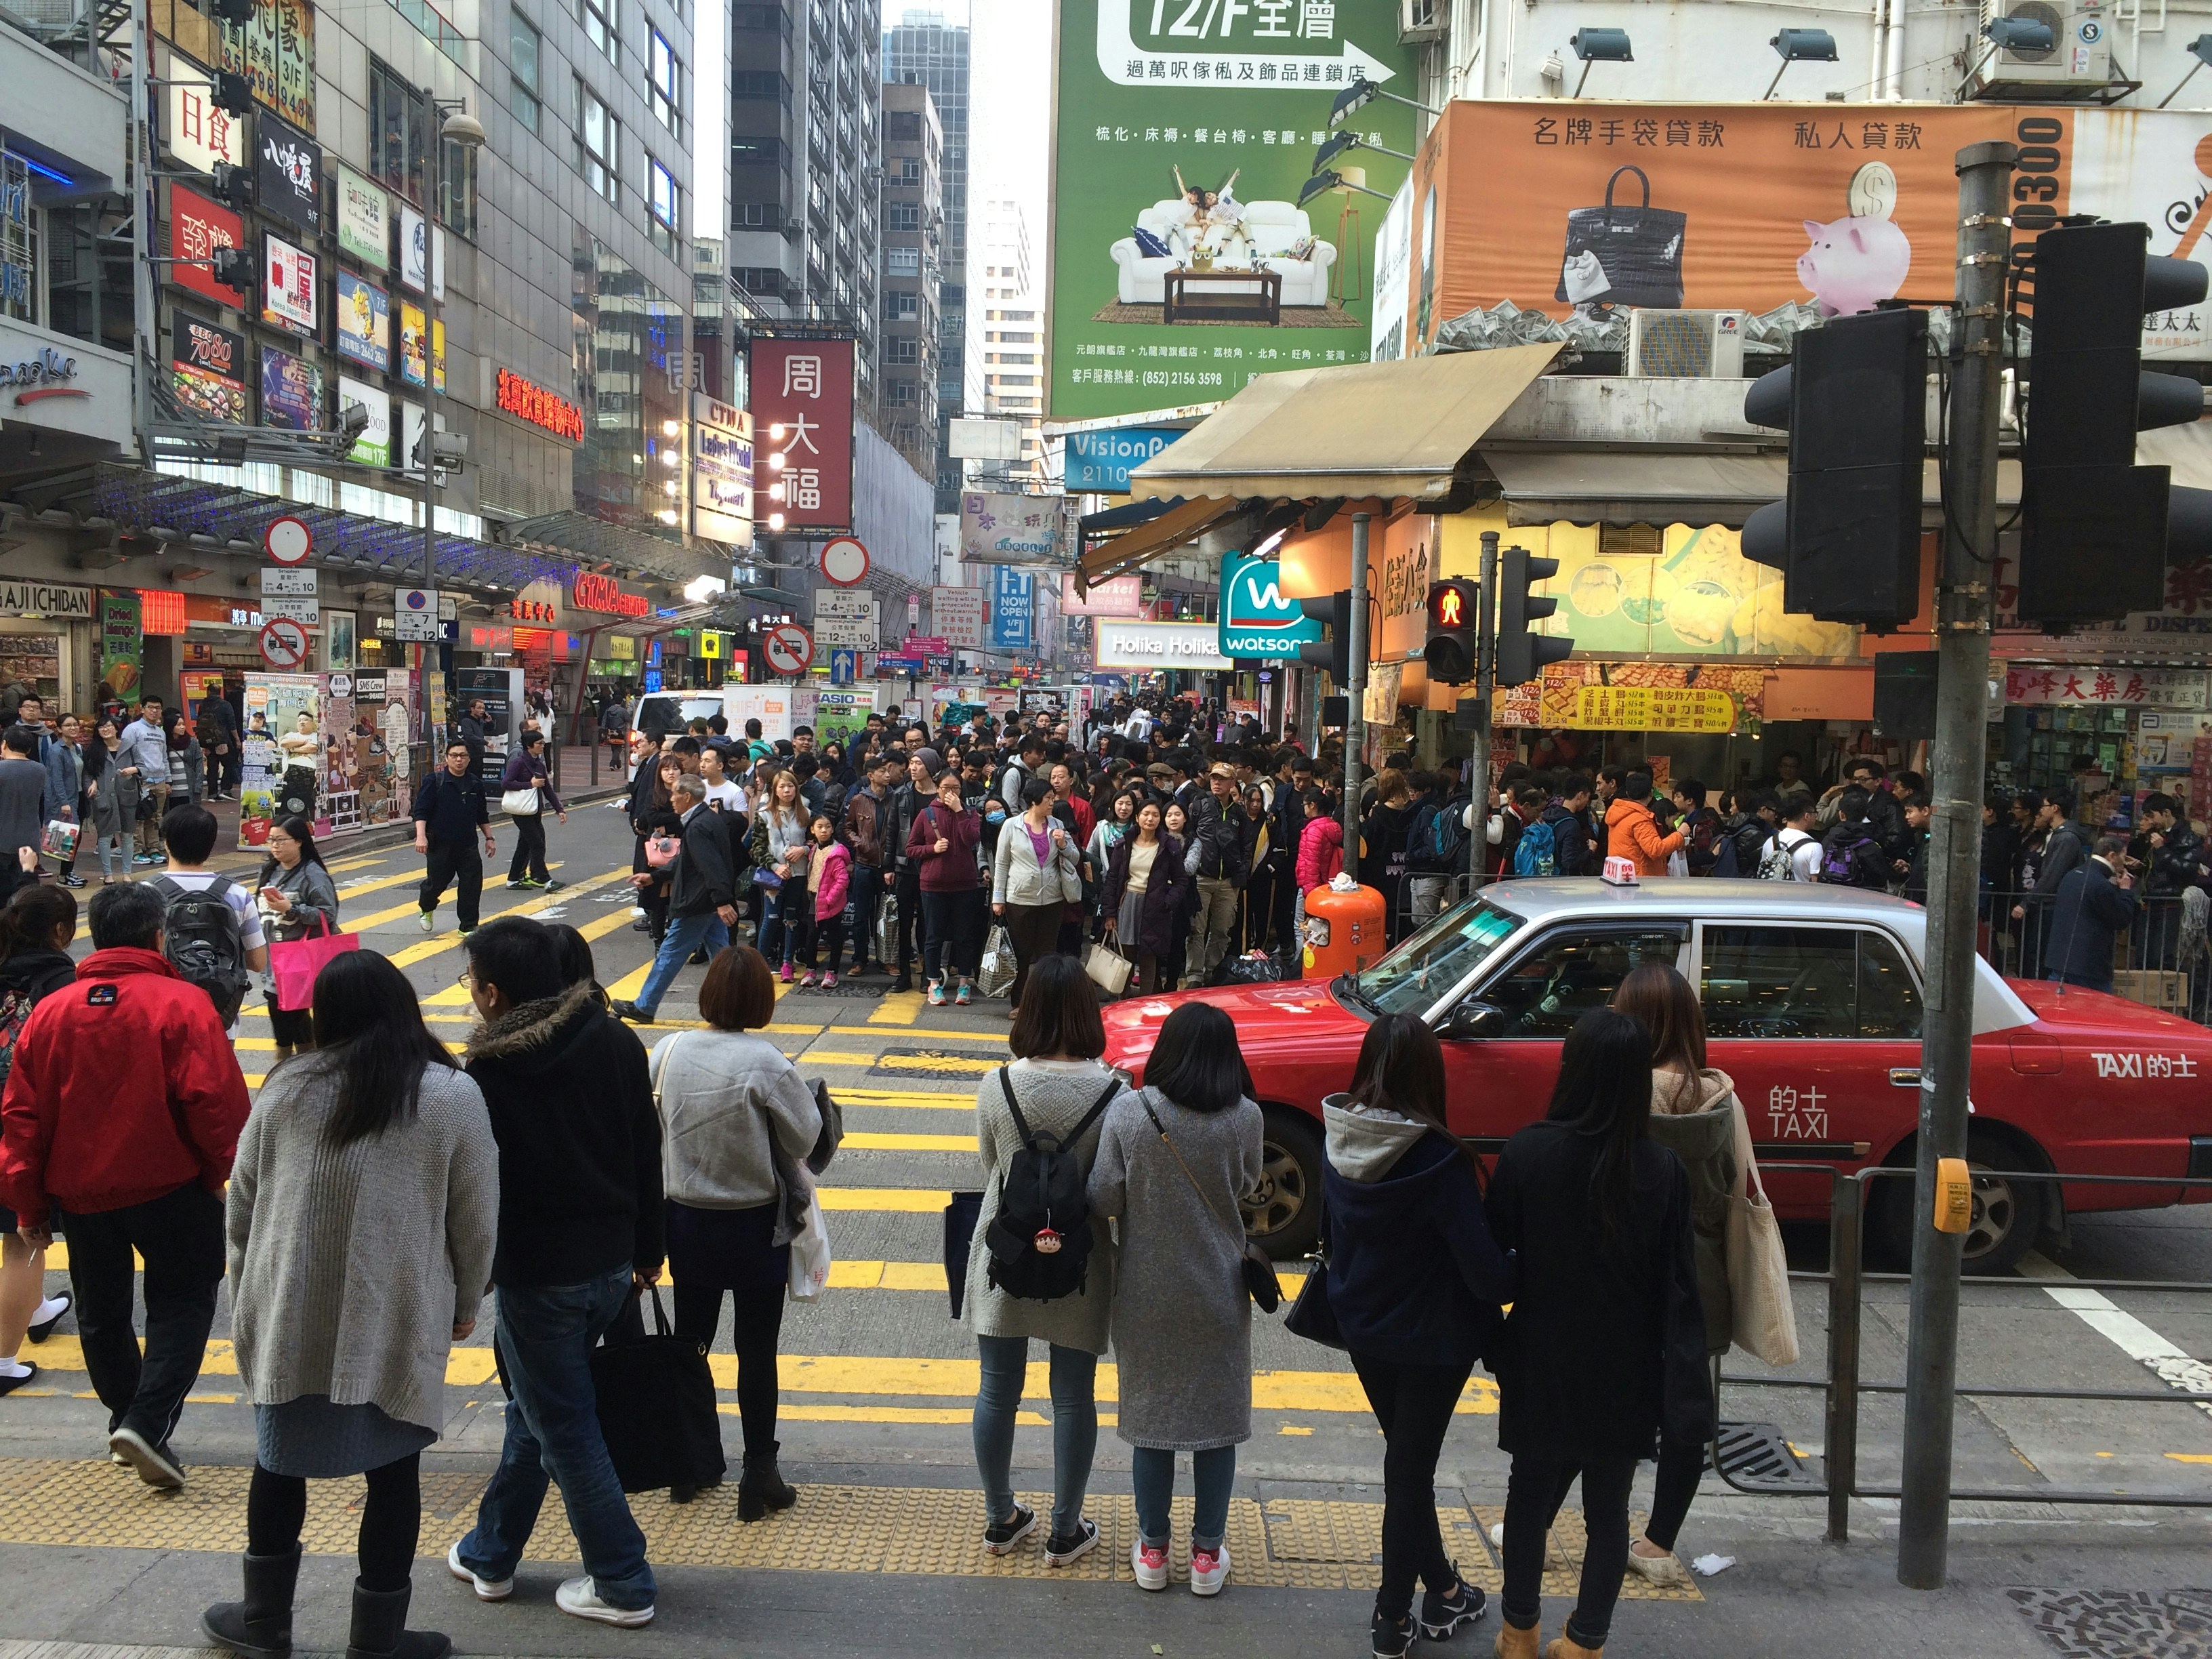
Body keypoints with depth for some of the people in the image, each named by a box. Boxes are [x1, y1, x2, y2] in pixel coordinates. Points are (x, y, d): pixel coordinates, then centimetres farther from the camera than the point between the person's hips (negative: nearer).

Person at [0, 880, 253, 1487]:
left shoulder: (50, 1011, 0)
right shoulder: (181, 1004, -14)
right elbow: (215, 1099, -19)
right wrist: (219, 1171, -2)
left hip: (79, 1192, 4)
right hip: (169, 1187, -4)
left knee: (101, 1313, 21)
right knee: (182, 1302, 8)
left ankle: (124, 1415, 35)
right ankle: (147, 1422, -7)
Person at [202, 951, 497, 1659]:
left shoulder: (286, 1088, -2)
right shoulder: (454, 1097, -8)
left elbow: (241, 1203, 5)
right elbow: (477, 1220, -4)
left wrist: (250, 1295, 19)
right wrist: (465, 1304, 11)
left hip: (288, 1318, 2)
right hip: (399, 1326, -2)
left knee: (281, 1461, 20)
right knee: (392, 1470, 11)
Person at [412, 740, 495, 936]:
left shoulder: (475, 784, 7)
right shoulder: (434, 781, -7)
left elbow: (482, 815, 18)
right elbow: (421, 811, -11)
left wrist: (489, 838, 17)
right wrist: (421, 836, -22)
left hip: (467, 845, 4)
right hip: (440, 844, -4)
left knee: (472, 885, -3)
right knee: (437, 882, 7)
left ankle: (468, 927, 5)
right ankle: (426, 909, 40)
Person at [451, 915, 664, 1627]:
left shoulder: (486, 1073, -17)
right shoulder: (618, 1043, -2)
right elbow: (648, 1155, 4)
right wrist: (648, 1249, 14)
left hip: (537, 1276, -6)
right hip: (612, 1264, 6)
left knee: (566, 1431, 7)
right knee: (536, 1409, 22)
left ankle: (623, 1584, 16)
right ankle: (489, 1554, 37)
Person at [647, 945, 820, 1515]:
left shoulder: (667, 1051, -10)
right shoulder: (763, 1062, -22)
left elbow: (650, 1129, -1)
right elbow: (804, 1138, -14)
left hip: (686, 1222, 4)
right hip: (754, 1227, -4)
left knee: (689, 1341, 19)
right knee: (757, 1353, 10)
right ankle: (759, 1477, 19)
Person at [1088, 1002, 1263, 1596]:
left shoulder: (1127, 1112, -15)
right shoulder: (1244, 1118, -13)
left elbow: (1103, 1201, -12)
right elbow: (1246, 1185, 2)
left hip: (1146, 1292, 0)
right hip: (1219, 1293, 0)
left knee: (1150, 1413, 15)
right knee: (1218, 1416, 14)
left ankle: (1152, 1550, 26)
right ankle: (1208, 1553, 24)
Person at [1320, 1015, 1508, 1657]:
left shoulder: (1338, 1145, -10)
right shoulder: (1437, 1159, -27)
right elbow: (1482, 1265, -24)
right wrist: (1514, 1286, -3)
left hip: (1362, 1327, 5)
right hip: (1431, 1337, -5)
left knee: (1406, 1454, 22)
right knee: (1412, 1466, 9)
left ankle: (1441, 1588, 38)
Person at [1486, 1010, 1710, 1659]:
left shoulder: (1526, 1154, -16)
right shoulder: (1662, 1170, -14)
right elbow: (1677, 1285, -10)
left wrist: (1497, 1341, 7)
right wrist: (1679, 1382, 0)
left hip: (1543, 1365, 0)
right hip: (1625, 1372, 0)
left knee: (1532, 1491, 19)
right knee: (1607, 1509, 16)